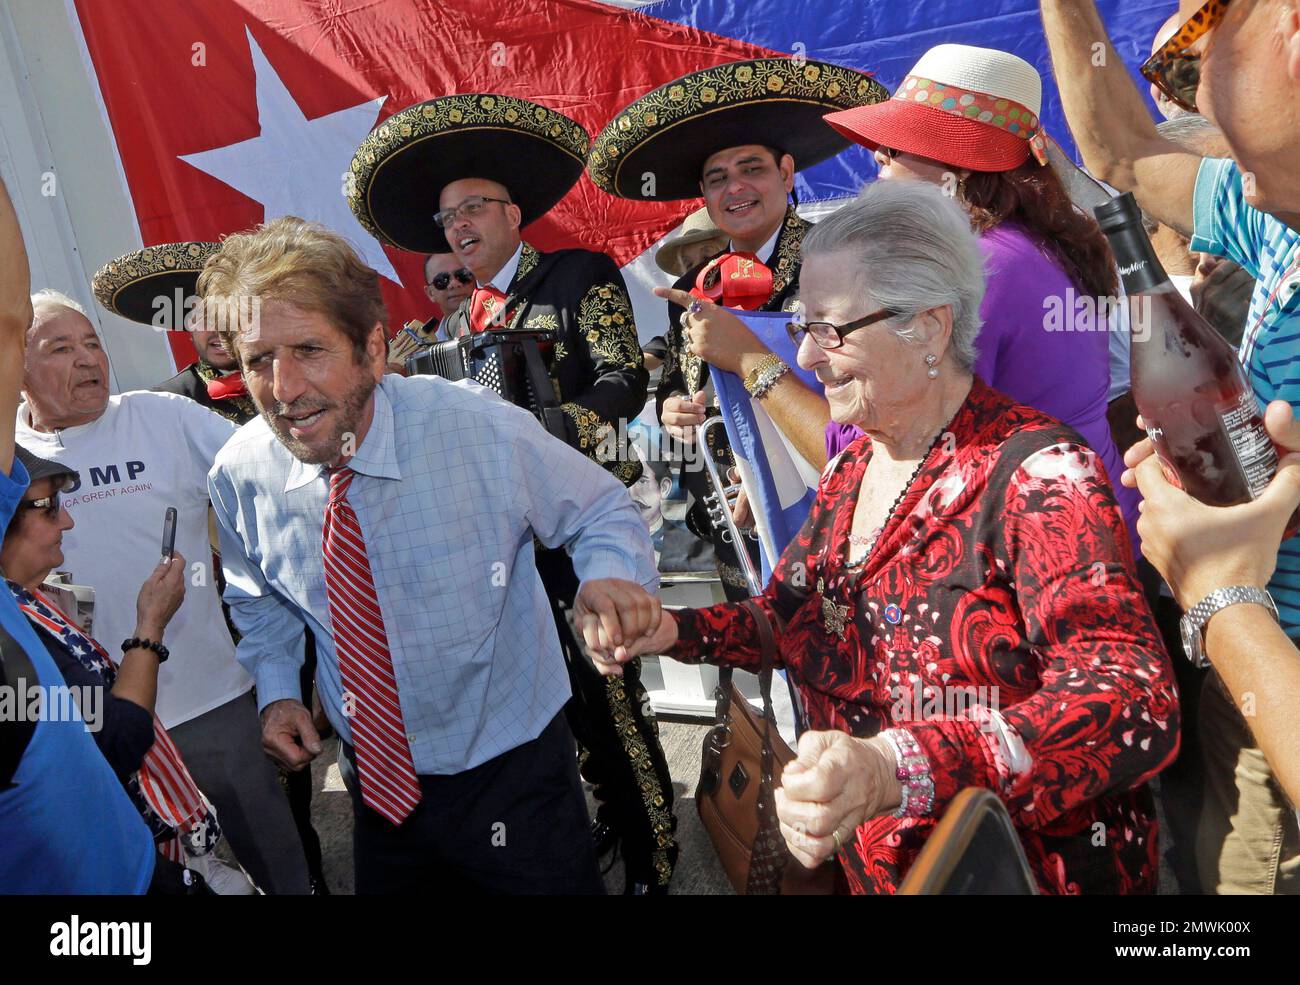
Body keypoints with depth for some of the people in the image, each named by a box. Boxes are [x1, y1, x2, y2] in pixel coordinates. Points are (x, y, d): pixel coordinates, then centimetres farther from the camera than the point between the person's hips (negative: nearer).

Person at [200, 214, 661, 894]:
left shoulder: (483, 432, -24)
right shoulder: (239, 475, -11)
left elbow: (600, 512, -7)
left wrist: (610, 575, -29)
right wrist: (276, 690, -5)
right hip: (378, 780, 4)